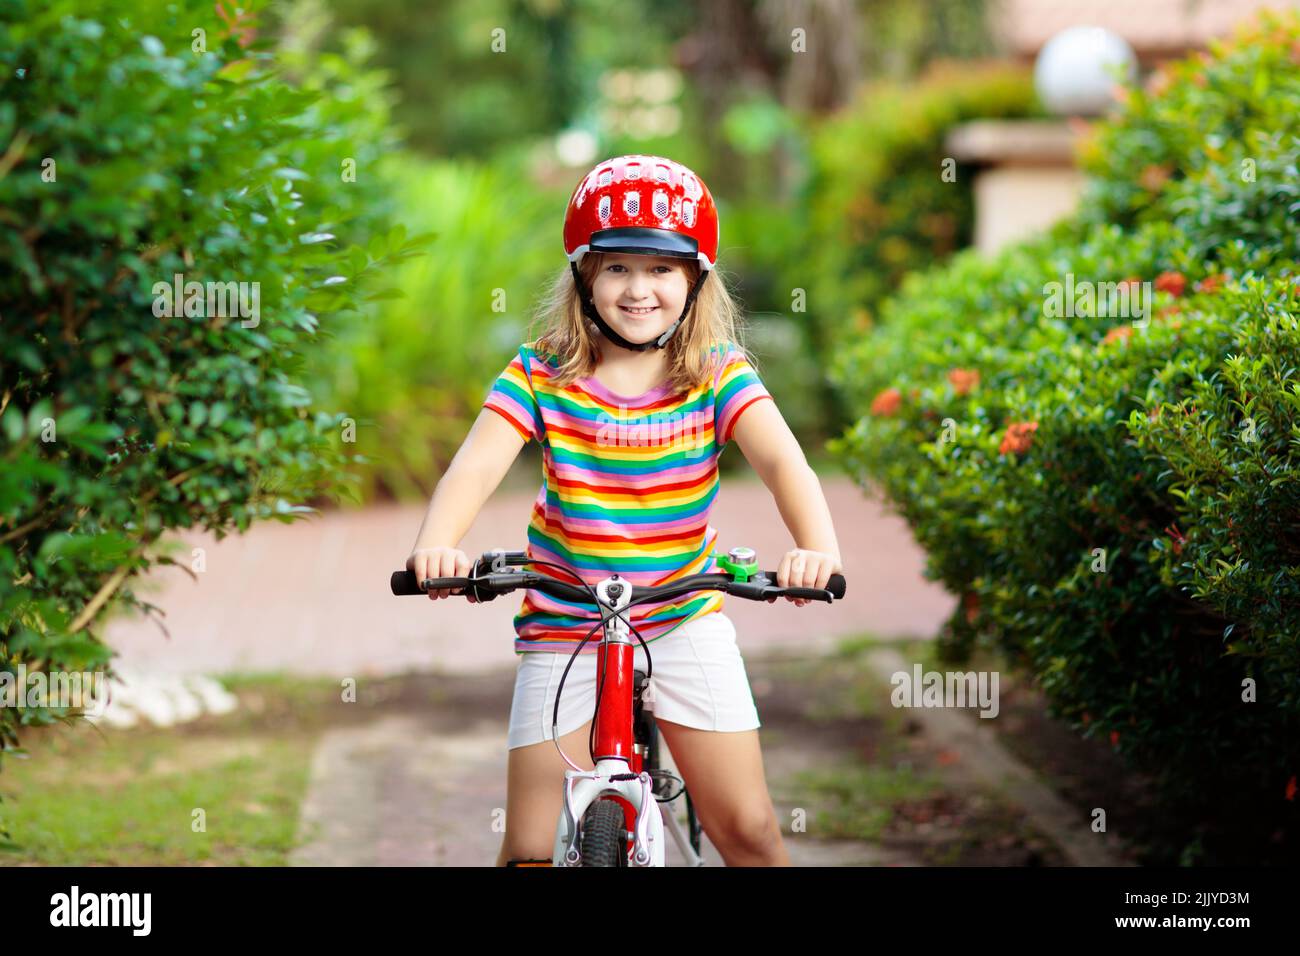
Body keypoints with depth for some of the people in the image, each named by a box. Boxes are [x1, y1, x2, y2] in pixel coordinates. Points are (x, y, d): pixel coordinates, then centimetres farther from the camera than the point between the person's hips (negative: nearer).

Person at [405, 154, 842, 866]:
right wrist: (436, 543, -42)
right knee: (533, 847, -3)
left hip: (683, 617, 0)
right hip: (562, 626, 0)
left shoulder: (719, 374, -8)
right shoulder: (540, 374, -8)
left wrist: (817, 547, -42)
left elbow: (781, 461, -22)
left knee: (748, 829, -4)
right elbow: (476, 465, -21)